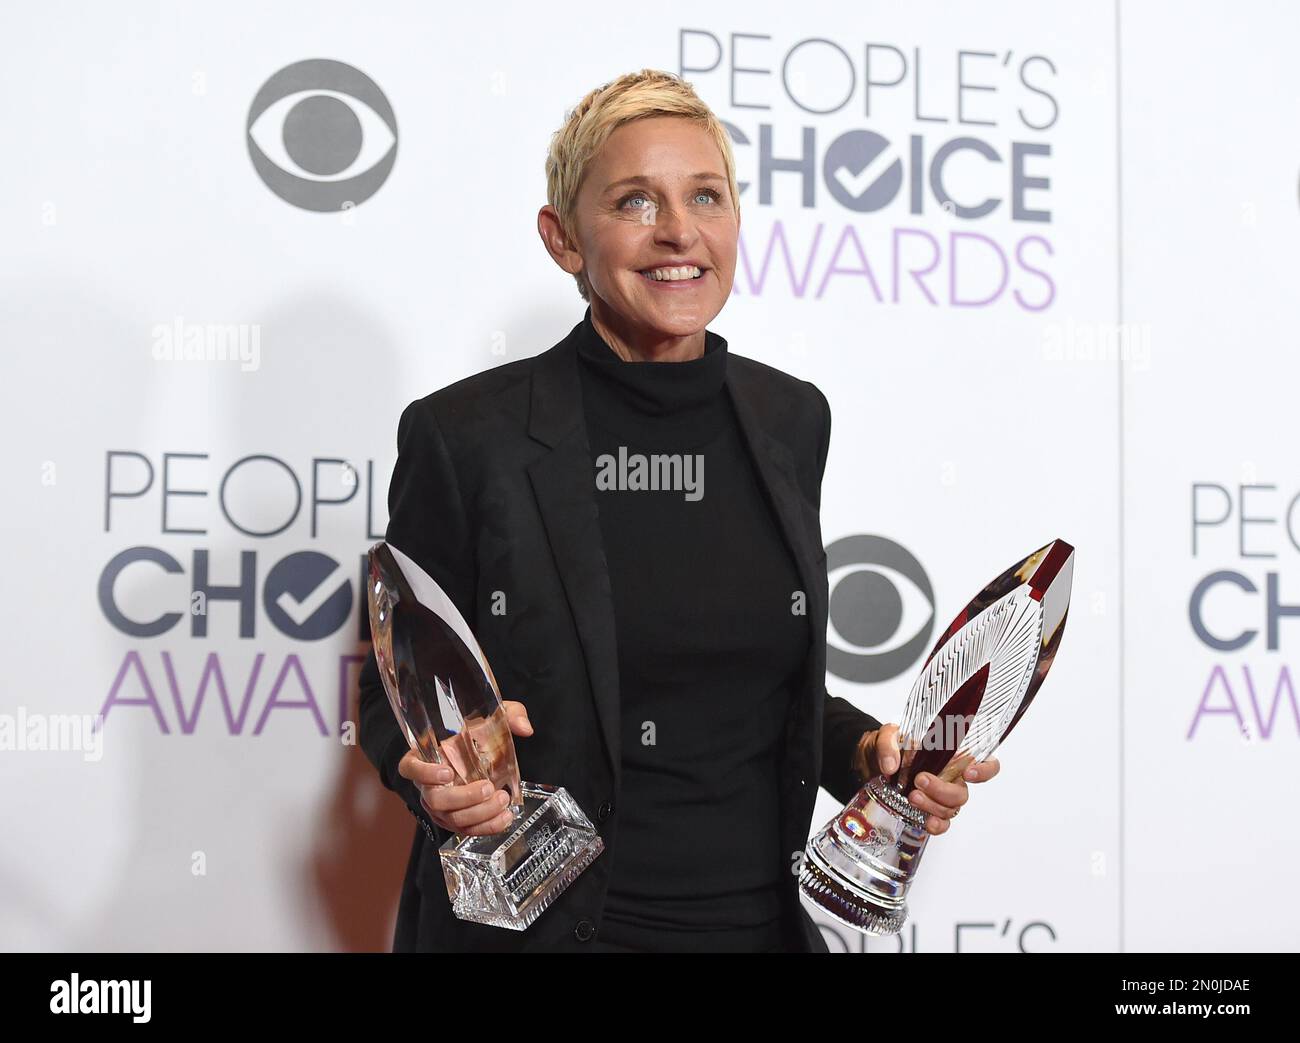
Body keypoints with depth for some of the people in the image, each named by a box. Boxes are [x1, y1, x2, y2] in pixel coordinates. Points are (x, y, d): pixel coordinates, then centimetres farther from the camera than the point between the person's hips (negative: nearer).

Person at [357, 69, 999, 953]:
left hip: (763, 917, 4)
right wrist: (436, 774, -24)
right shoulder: (466, 435, -12)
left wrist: (865, 749, -5)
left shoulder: (792, 418, 2)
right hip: (547, 927, -4)